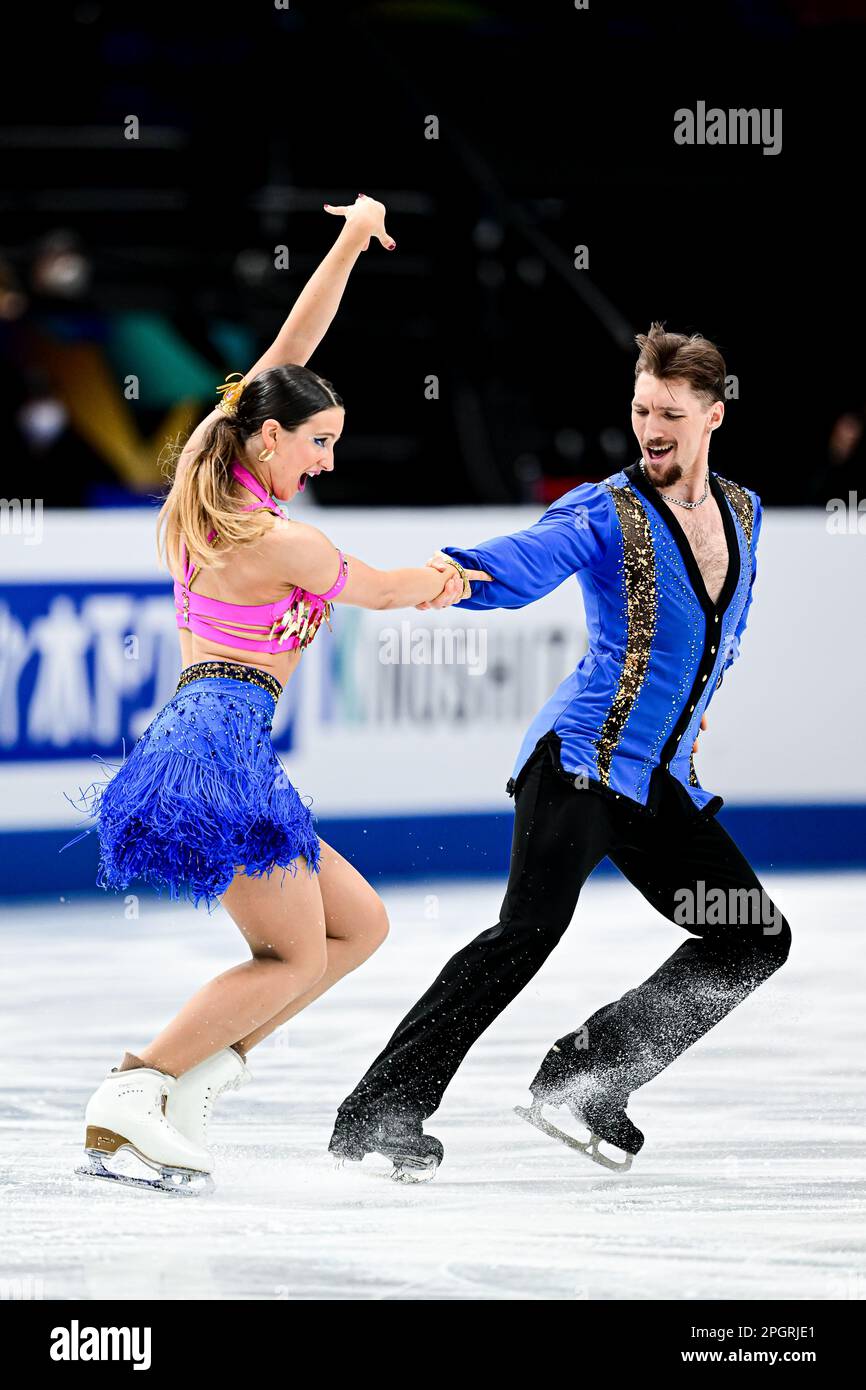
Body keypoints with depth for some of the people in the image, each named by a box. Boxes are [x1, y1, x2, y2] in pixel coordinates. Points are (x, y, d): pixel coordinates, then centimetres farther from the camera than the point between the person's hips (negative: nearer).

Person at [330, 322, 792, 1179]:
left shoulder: (742, 514, 12)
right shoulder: (605, 513, -8)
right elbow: (528, 560, -28)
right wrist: (457, 572, -49)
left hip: (662, 785, 8)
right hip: (582, 760, -8)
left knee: (756, 939, 7)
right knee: (530, 929, -23)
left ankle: (585, 1083, 6)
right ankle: (378, 1116, -25)